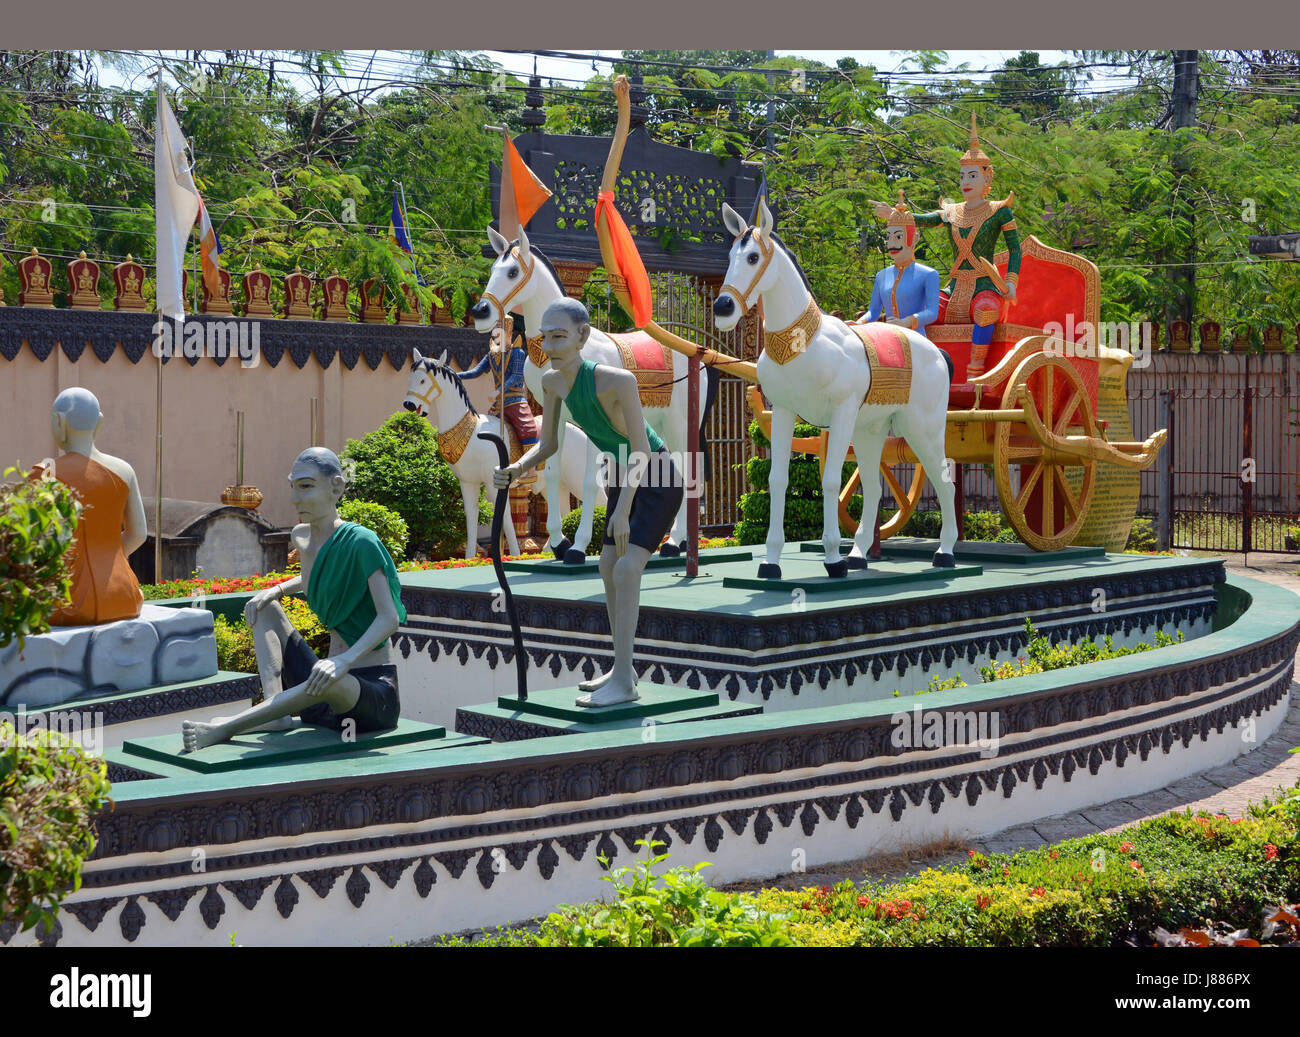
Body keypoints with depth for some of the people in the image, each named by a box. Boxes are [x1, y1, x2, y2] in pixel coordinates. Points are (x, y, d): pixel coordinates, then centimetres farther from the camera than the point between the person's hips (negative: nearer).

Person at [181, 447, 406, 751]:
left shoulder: (360, 542, -17)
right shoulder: (302, 536, 6)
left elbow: (390, 617, -25)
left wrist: (345, 660, -39)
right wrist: (276, 590, 10)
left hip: (376, 692, -9)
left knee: (332, 683, -41)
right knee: (264, 608, 8)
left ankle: (225, 729, -28)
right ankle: (275, 710, -14)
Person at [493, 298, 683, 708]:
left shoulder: (617, 380, -33)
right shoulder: (552, 381, -11)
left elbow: (641, 448, -31)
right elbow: (547, 445, -3)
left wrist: (622, 512, -36)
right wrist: (515, 470, -23)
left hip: (659, 482, -8)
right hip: (625, 479, 8)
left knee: (626, 569, -18)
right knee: (609, 567, 11)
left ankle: (623, 683, -14)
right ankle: (622, 669, 24)